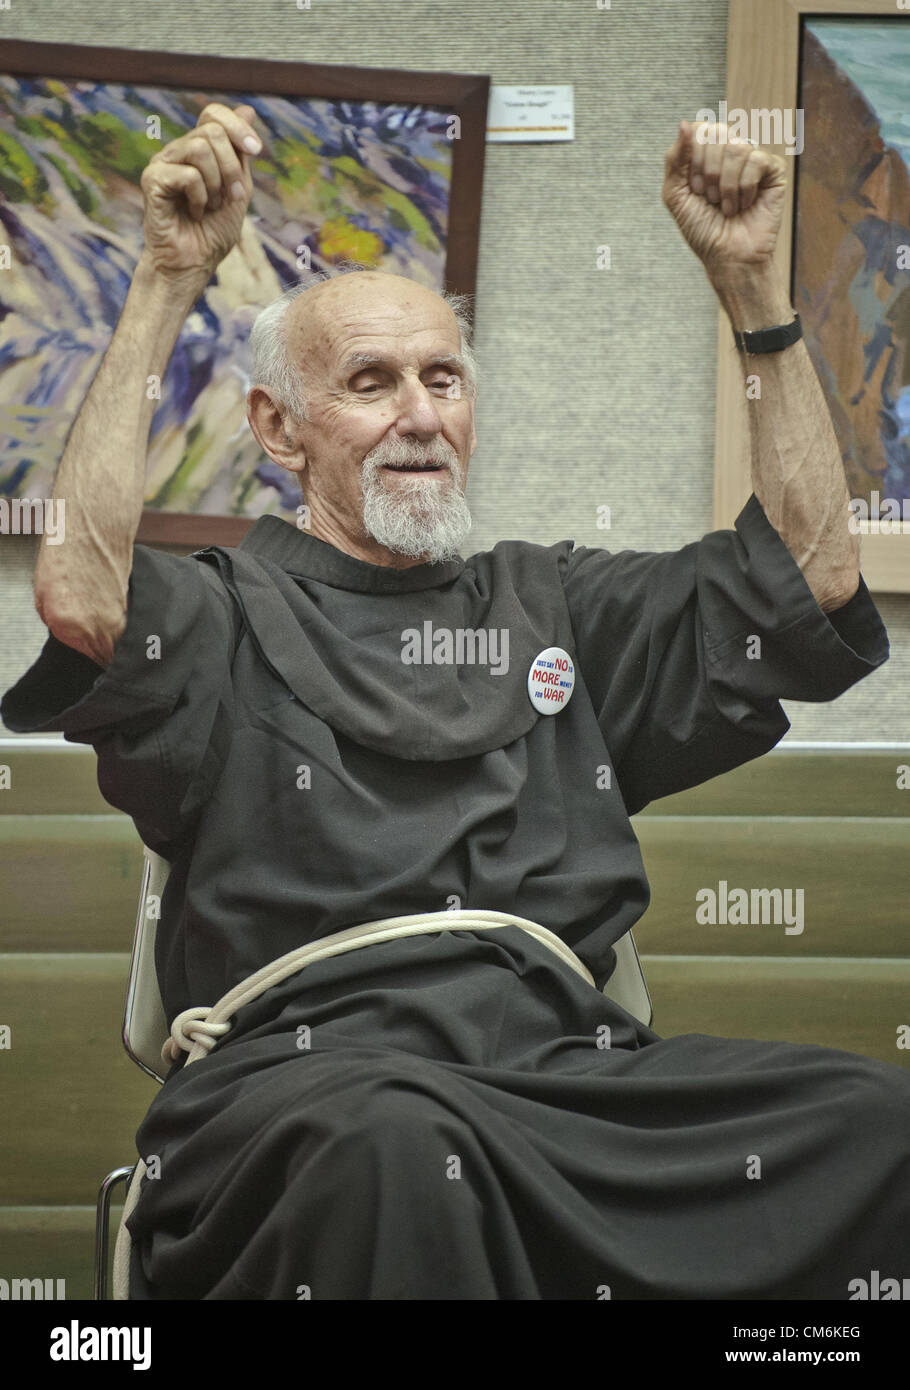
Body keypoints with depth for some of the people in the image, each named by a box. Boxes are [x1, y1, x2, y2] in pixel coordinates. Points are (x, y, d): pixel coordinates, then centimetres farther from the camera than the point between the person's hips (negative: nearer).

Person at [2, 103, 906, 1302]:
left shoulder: (549, 606, 26)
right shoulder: (230, 613, 11)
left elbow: (811, 575, 19)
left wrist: (751, 281, 15)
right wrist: (168, 284, -10)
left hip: (562, 1057, 5)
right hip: (309, 1061, -4)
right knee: (394, 1146, -42)